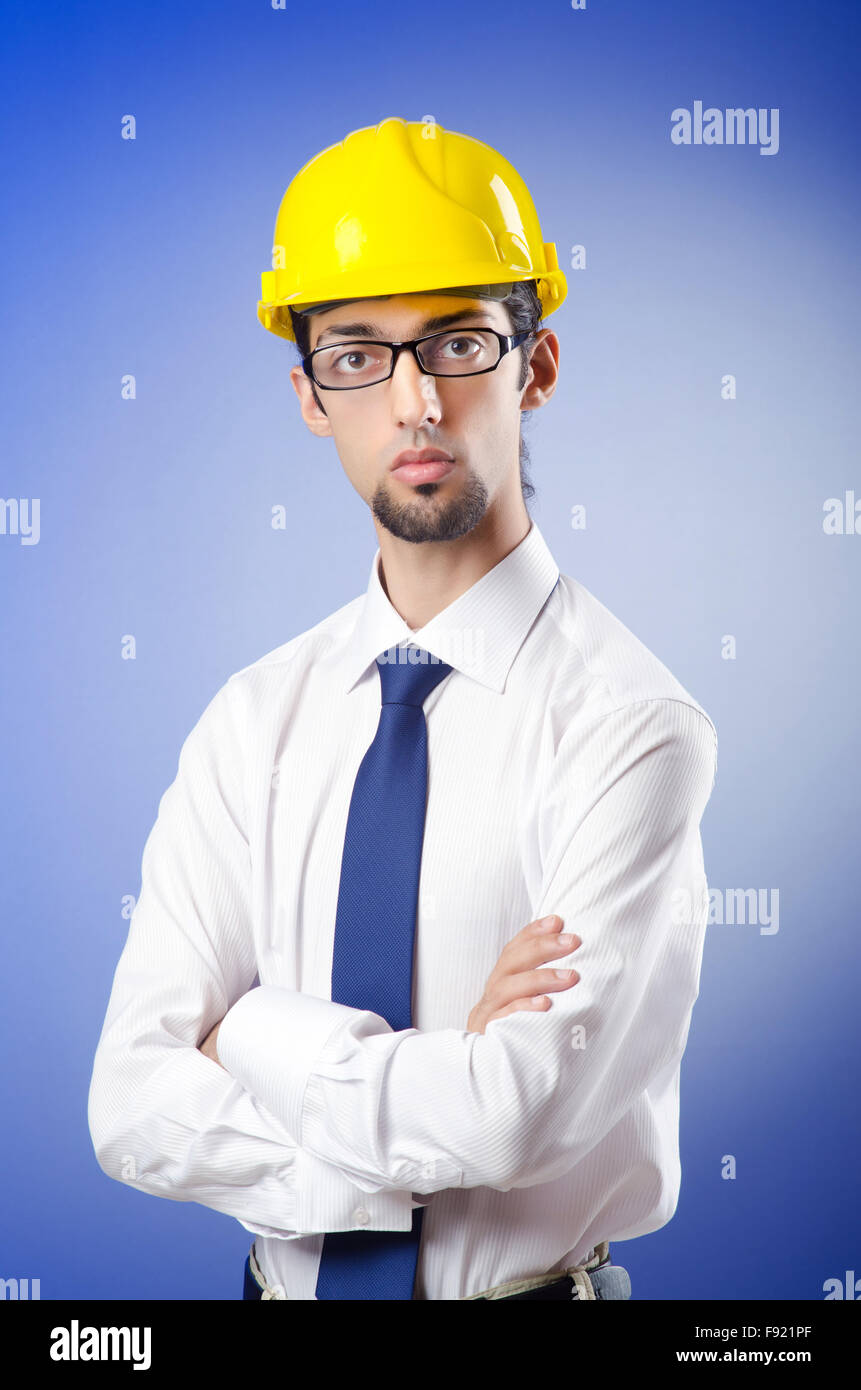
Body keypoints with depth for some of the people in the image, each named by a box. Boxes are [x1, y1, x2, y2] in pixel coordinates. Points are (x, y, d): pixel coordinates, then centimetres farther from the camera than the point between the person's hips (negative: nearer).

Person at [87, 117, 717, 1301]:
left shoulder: (630, 725, -18)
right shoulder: (256, 718, -4)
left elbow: (520, 1117, -26)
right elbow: (134, 1112, -11)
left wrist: (258, 1029, -14)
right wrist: (444, 1076, -21)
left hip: (537, 1281, -3)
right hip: (285, 1277, 4)